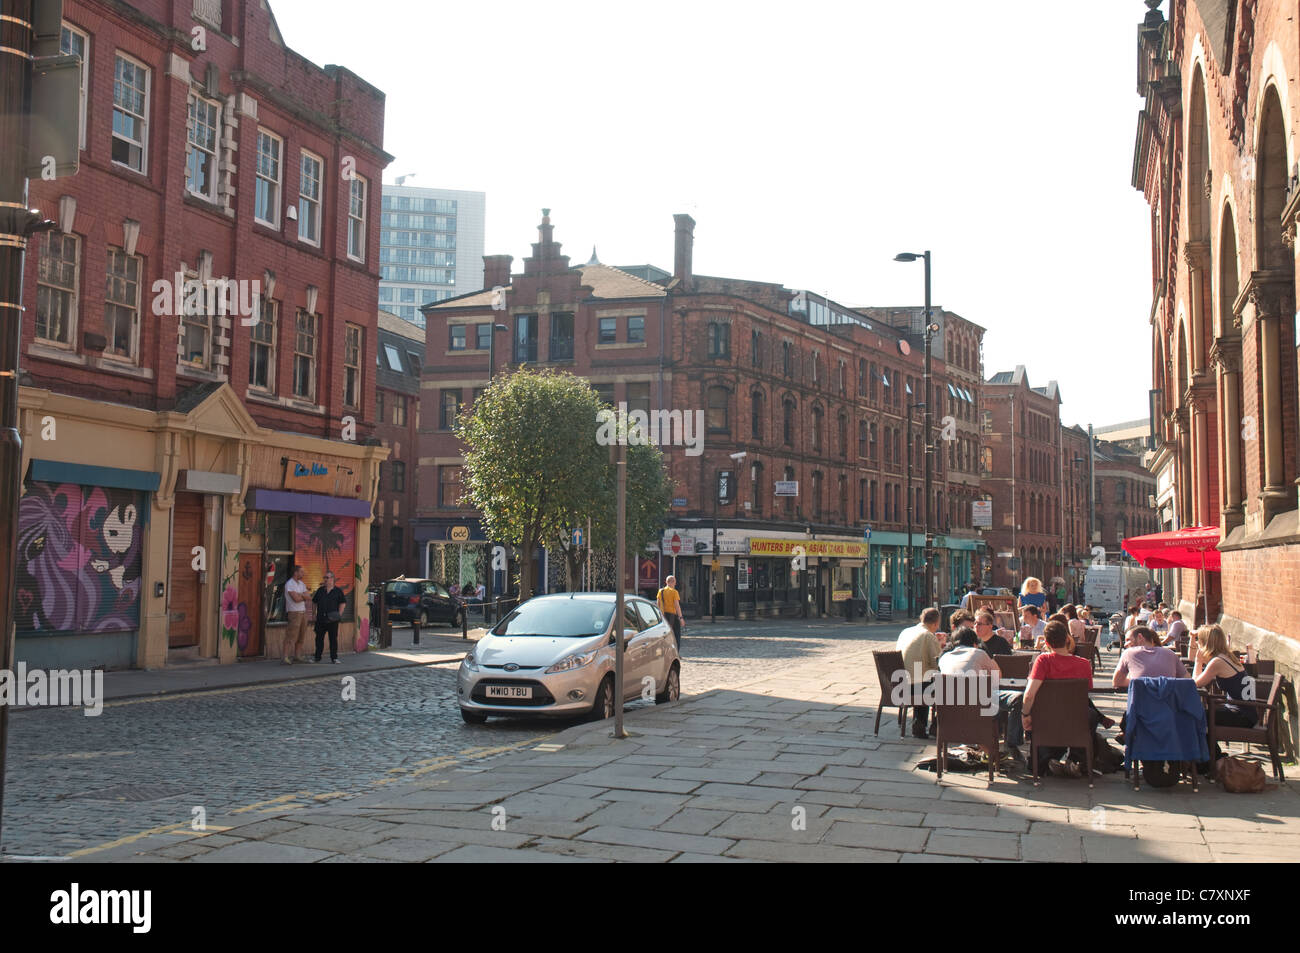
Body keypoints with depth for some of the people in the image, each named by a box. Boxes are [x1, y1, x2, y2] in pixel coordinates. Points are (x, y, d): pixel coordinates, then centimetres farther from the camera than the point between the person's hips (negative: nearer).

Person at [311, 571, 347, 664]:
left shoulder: (338, 591, 3)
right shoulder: (320, 590, 12)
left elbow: (343, 603, 3)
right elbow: (314, 602, 18)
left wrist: (339, 614, -7)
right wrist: (314, 614, 11)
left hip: (332, 619, -3)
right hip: (320, 619, 3)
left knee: (333, 638, 0)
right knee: (319, 638, 6)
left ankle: (334, 658, 5)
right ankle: (317, 657, 14)